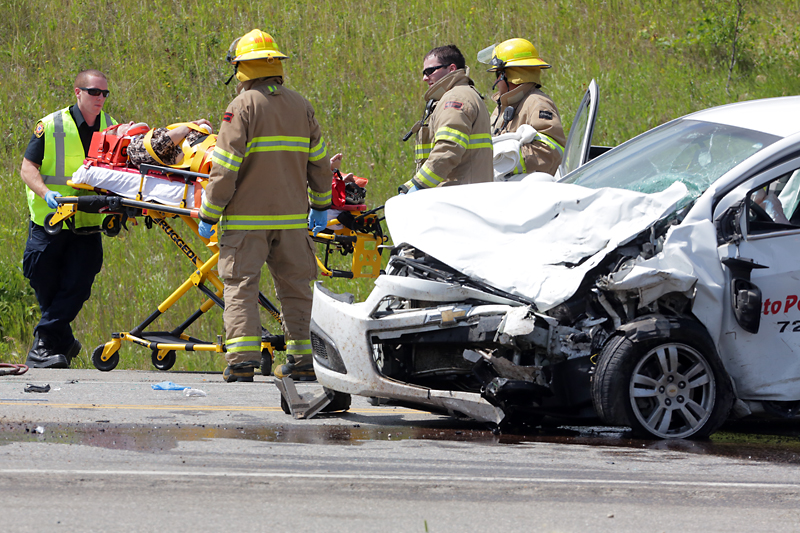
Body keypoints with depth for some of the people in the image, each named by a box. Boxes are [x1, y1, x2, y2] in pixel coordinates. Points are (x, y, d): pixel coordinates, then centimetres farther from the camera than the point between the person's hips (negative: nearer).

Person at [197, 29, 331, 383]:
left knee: (240, 286, -2)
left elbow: (225, 168, -12)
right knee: (294, 287, 12)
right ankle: (300, 360, 12)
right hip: (292, 217, 5)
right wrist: (320, 206, 27)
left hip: (247, 218, -5)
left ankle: (242, 361, -13)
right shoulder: (301, 106, 7)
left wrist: (209, 215, -4)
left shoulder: (243, 107, -9)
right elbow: (319, 163, 14)